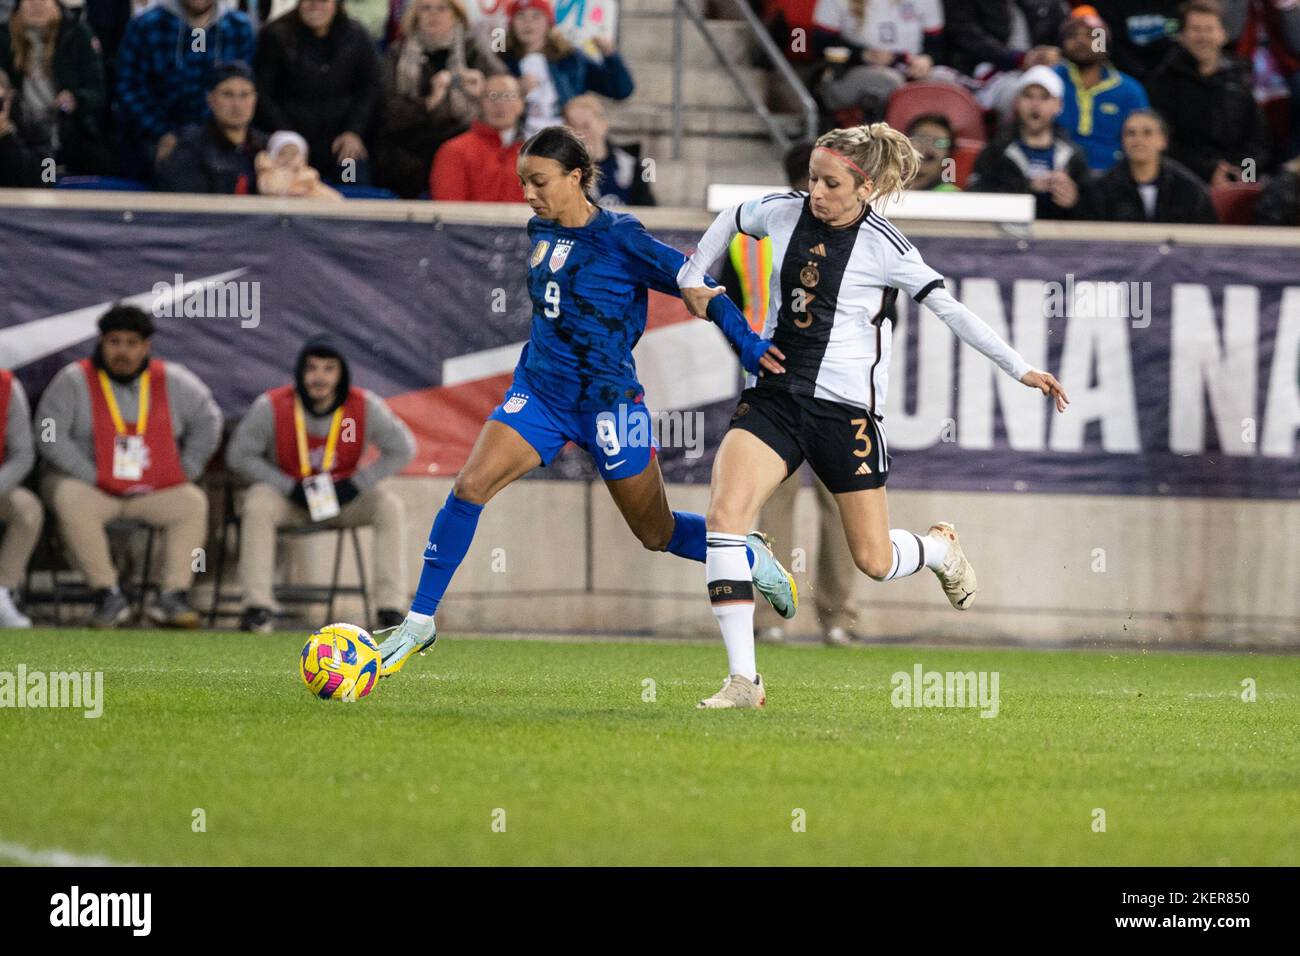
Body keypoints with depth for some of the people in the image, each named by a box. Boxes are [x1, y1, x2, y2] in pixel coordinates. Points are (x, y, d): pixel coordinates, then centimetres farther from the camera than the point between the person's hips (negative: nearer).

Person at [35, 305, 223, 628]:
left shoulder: (173, 381, 5)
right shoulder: (74, 381, -4)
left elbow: (206, 421, 16)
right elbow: (50, 436, -9)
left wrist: (185, 472, 6)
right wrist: (93, 478, -16)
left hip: (155, 491, 3)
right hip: (92, 489, -3)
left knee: (194, 503, -23)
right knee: (70, 501, -35)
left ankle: (172, 596, -23)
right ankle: (108, 596, -31)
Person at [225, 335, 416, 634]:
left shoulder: (365, 407, -14)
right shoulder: (271, 407, -17)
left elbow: (402, 450, -4)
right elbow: (239, 455, -10)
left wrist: (355, 485, -16)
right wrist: (290, 488, -20)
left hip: (346, 496, 1)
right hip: (287, 496, -1)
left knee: (389, 504, -25)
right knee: (257, 505, -33)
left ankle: (391, 607, -25)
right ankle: (257, 606, -33)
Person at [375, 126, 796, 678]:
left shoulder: (619, 239, -14)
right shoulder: (541, 232, 5)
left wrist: (748, 346, -14)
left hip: (608, 400, -5)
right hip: (540, 393, 5)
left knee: (658, 534, 8)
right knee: (469, 487, -17)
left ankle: (752, 556, 37)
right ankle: (420, 622, -10)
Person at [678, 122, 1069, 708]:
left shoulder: (883, 247, -12)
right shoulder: (784, 213, 0)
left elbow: (948, 308, -8)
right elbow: (730, 220, 22)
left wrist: (1020, 368, -12)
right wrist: (691, 278, 19)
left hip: (847, 410, -3)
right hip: (772, 396, 3)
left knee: (874, 561, 2)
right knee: (724, 513, -22)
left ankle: (940, 548, 42)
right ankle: (743, 680, -20)